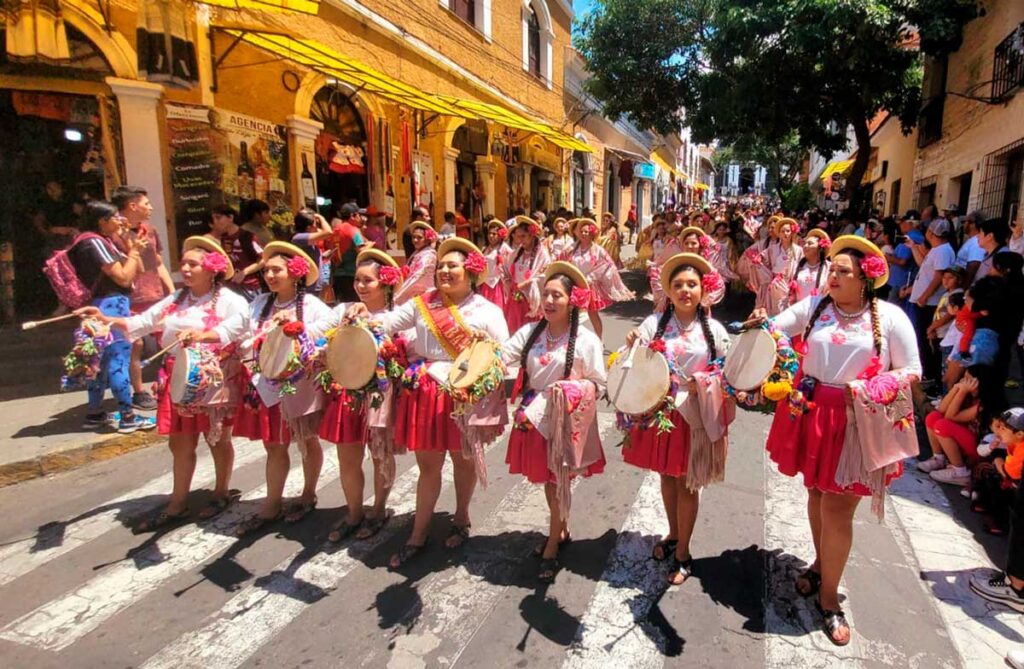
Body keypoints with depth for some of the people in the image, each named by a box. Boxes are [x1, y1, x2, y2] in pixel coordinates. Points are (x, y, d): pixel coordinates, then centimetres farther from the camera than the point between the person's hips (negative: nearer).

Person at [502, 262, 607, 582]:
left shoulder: (586, 340, -11)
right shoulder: (530, 332, -1)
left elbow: (599, 384, -6)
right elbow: (502, 357, -11)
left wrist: (576, 390, -23)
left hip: (566, 422, -4)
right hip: (535, 417, 4)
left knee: (558, 482, 7)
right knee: (546, 480, 18)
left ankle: (552, 546, 27)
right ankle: (561, 529, 43)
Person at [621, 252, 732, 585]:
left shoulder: (714, 329, -4)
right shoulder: (654, 323, -4)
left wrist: (698, 384, -16)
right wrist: (632, 346, -27)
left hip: (695, 415, -1)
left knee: (688, 484, 9)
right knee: (666, 475, 18)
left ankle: (683, 552, 28)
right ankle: (673, 534, 43)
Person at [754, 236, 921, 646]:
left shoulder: (890, 317, -6)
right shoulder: (814, 307, 0)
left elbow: (912, 371, -2)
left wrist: (871, 389, -17)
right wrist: (760, 325, -22)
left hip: (858, 420, -3)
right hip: (812, 413, 3)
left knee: (838, 507, 1)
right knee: (817, 492, 18)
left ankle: (829, 597, 19)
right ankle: (822, 562, 43)